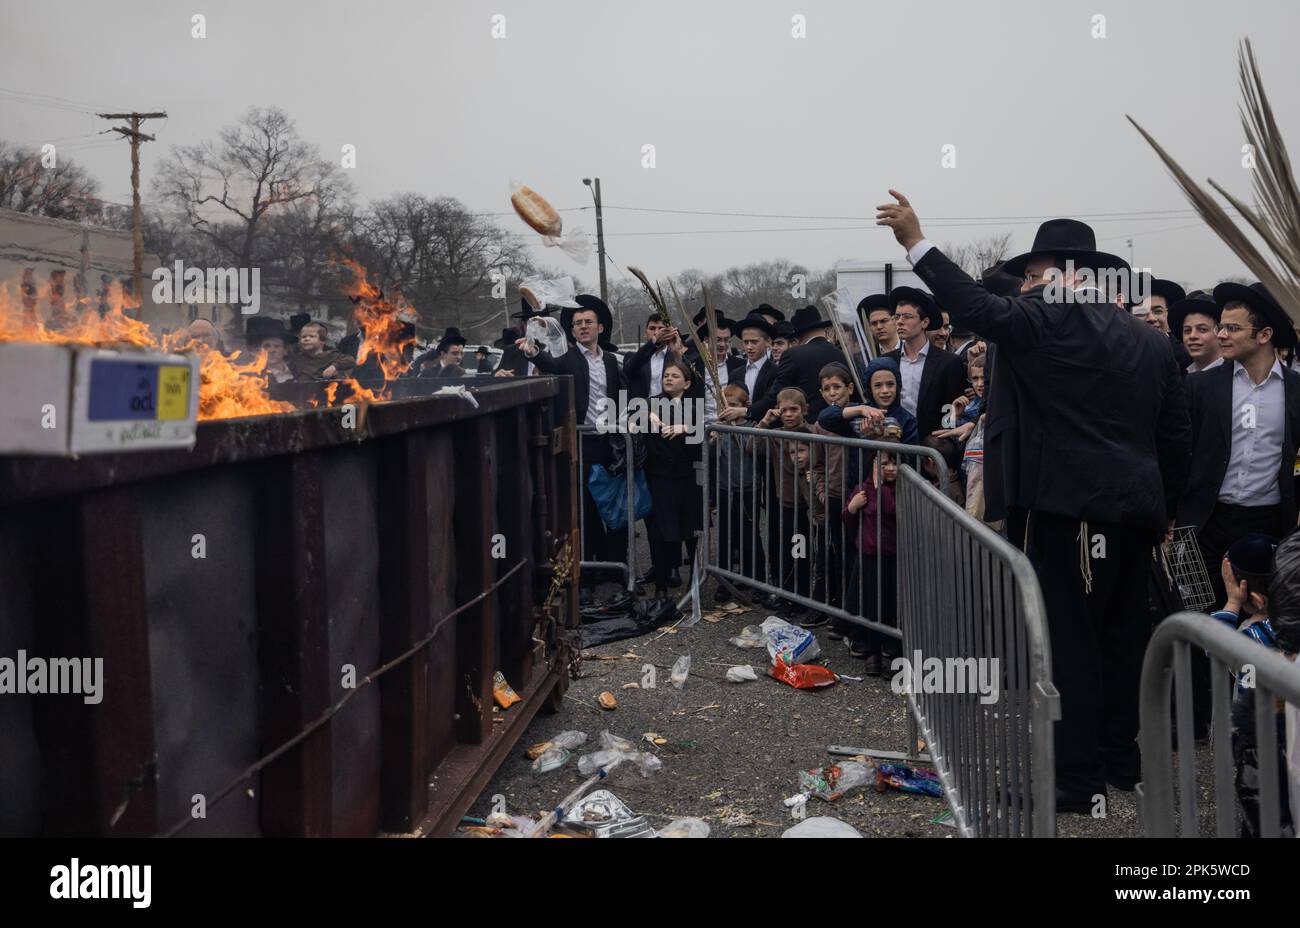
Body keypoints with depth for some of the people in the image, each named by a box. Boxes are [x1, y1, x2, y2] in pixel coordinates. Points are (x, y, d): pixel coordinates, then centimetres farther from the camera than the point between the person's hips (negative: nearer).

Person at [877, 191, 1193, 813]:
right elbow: (1177, 435, 15)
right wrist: (1164, 509, 22)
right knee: (1120, 638, 17)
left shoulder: (1045, 322, -11)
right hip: (1136, 511, 8)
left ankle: (1074, 780, 3)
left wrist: (915, 243, -16)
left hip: (1066, 507, -8)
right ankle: (1119, 760, 29)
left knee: (1067, 643, -2)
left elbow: (977, 305, -21)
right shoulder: (1151, 340, 13)